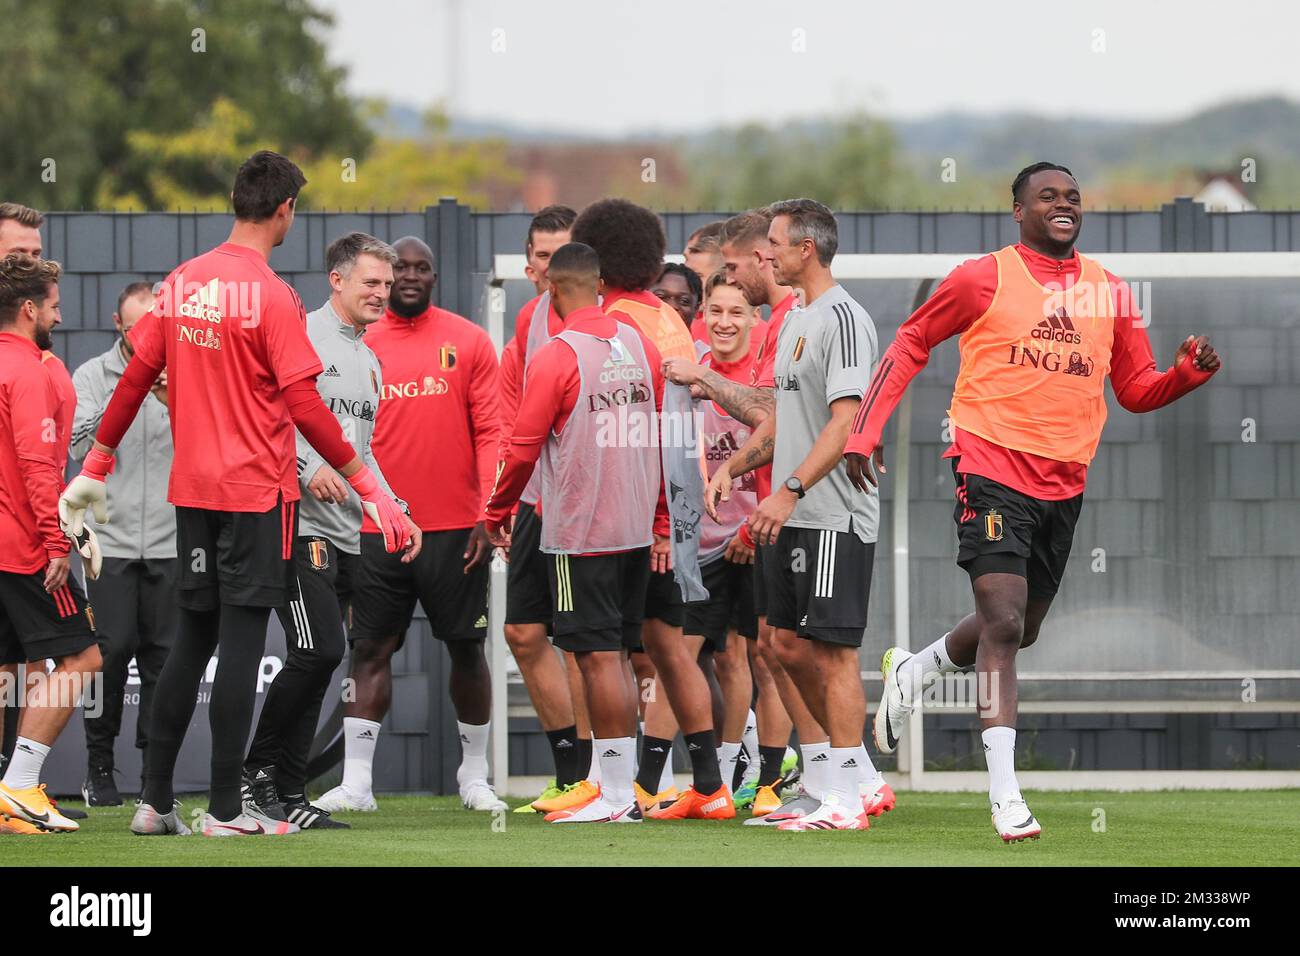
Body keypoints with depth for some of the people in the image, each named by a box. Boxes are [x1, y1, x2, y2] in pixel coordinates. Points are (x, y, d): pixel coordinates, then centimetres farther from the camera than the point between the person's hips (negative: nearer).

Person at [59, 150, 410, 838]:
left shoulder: (180, 284, 6)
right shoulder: (271, 295, -13)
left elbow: (134, 378, 11)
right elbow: (304, 405, -16)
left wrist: (95, 468, 20)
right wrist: (367, 485, -12)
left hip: (192, 490, 6)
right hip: (258, 491, -6)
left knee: (192, 639, 13)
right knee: (241, 645, -3)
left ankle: (155, 801, 13)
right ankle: (225, 810, -2)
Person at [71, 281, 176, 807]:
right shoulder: (92, 376, 5)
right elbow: (82, 445, -6)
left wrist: (175, 404, -19)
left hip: (170, 542, 1)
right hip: (110, 541, -1)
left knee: (162, 654, -1)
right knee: (112, 650, -8)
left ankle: (156, 770, 6)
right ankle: (99, 767, 4)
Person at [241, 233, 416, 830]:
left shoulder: (369, 361, 21)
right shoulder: (303, 337, -6)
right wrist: (308, 467, -24)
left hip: (346, 532, 9)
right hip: (300, 522, -9)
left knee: (319, 662, 5)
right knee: (318, 651, -17)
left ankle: (287, 797, 8)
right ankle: (256, 769, -2)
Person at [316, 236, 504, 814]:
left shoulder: (468, 342, 3)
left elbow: (491, 432, 0)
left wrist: (490, 512, -9)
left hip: (454, 528, -1)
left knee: (466, 648, 6)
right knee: (371, 649, -1)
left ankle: (474, 775, 18)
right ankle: (356, 782, 0)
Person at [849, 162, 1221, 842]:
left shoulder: (1109, 294, 10)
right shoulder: (983, 280, -3)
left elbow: (1137, 391, 15)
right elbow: (910, 345, 5)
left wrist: (1190, 371, -6)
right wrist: (865, 430, -3)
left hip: (1064, 480, 6)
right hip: (993, 472, -6)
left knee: (1021, 630, 17)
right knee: (1004, 622, -16)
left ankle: (911, 671, 45)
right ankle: (1005, 796, -16)